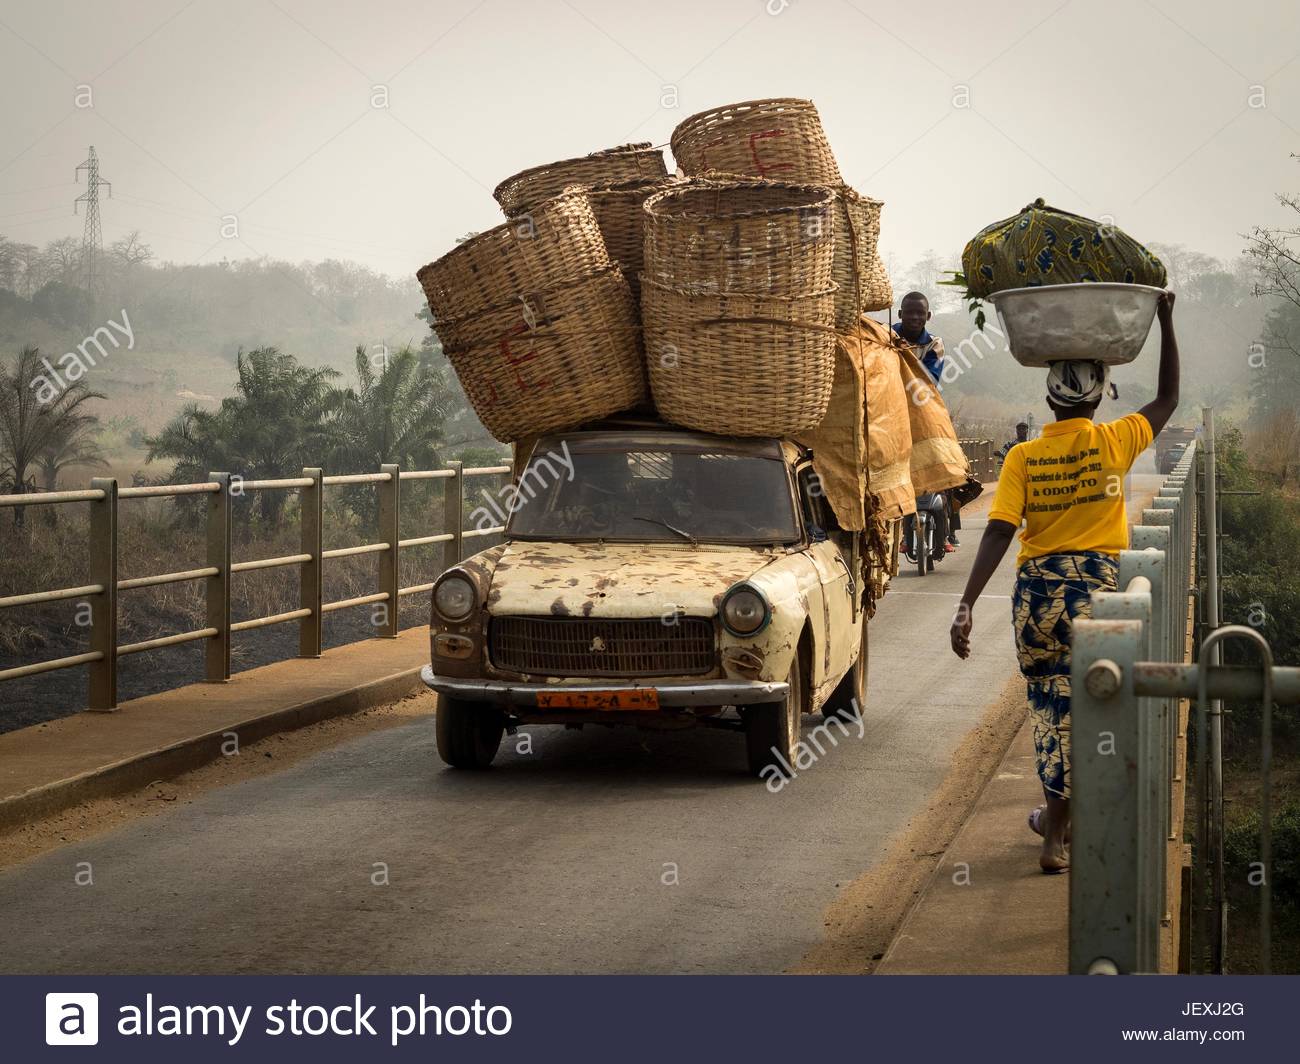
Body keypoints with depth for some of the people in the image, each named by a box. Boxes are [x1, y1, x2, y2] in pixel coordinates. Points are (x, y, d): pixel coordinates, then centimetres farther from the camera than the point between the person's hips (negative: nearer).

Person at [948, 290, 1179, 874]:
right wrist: (1165, 322, 19)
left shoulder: (1023, 457, -3)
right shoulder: (1115, 443, -3)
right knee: (1077, 706, 9)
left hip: (1036, 587, 1)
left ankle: (1059, 821, 24)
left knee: (1051, 704, 14)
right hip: (1097, 582, -1)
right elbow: (1167, 398, 14)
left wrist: (966, 606, -14)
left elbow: (998, 533, -12)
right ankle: (1056, 829, 12)